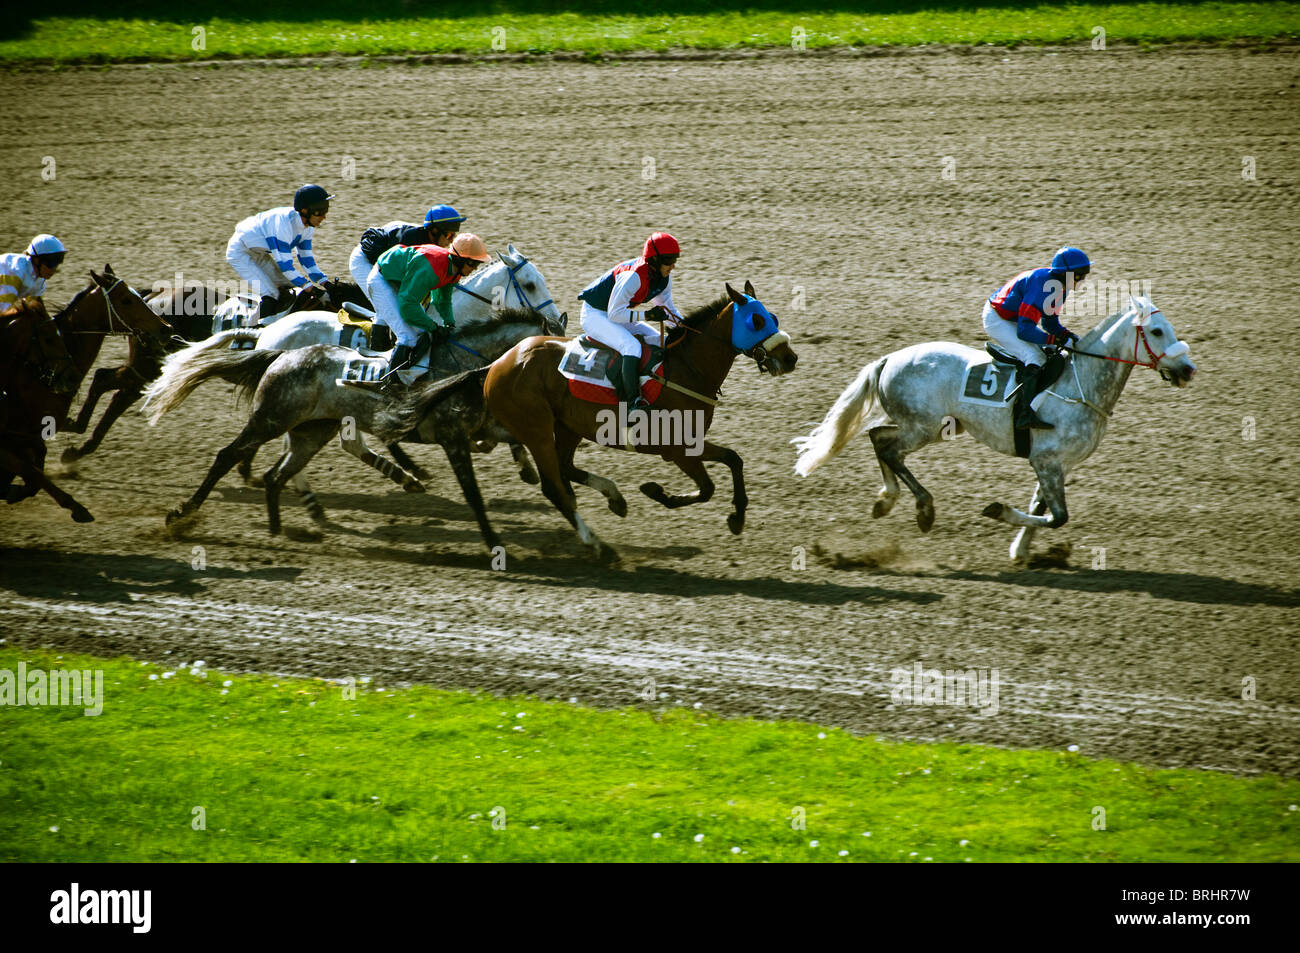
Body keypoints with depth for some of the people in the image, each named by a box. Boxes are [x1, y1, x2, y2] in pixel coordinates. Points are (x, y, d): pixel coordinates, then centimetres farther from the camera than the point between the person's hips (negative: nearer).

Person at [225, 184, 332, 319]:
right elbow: (285, 265, -33)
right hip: (240, 252, -9)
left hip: (259, 253, 9)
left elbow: (306, 258, 1)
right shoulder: (284, 221, -35)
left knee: (289, 288, 3)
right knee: (270, 295, -20)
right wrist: (308, 287, -34)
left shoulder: (308, 226, -9)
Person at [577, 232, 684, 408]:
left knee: (661, 342, 4)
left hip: (616, 315, 10)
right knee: (632, 346, -31)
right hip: (595, 315, -10)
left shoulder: (664, 278, -5)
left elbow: (666, 306, 12)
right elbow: (615, 313, -31)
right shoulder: (633, 276, -32)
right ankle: (633, 400, -30)